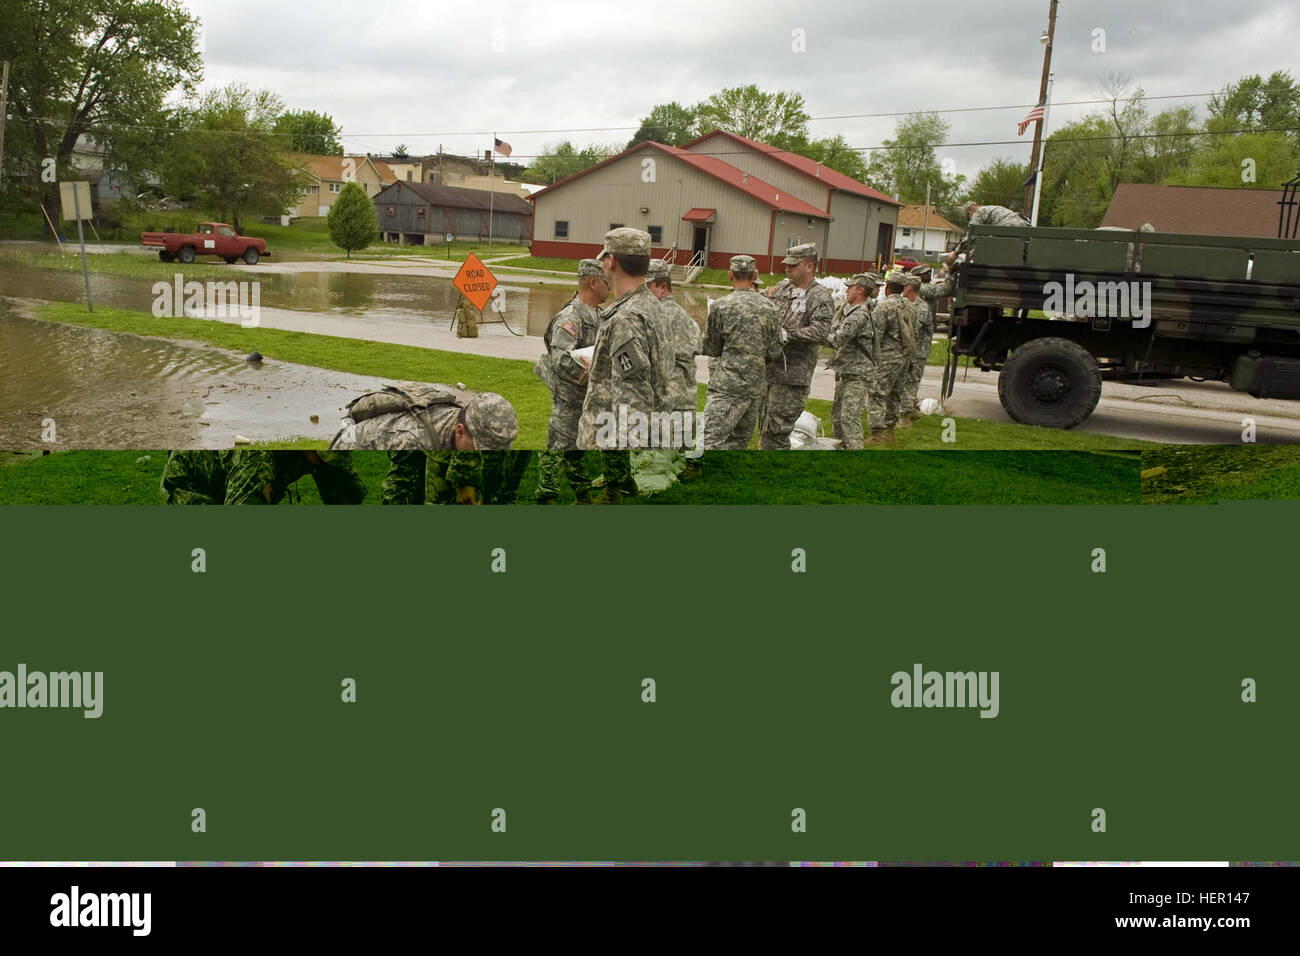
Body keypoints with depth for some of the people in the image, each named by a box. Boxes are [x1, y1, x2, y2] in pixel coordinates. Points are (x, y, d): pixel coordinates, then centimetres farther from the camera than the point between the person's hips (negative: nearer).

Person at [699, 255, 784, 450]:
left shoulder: (721, 306, -8)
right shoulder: (770, 307, 3)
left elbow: (710, 348, 0)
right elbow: (774, 353, 5)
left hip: (727, 386, -5)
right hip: (757, 386, 5)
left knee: (712, 442, -9)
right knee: (739, 441, 17)